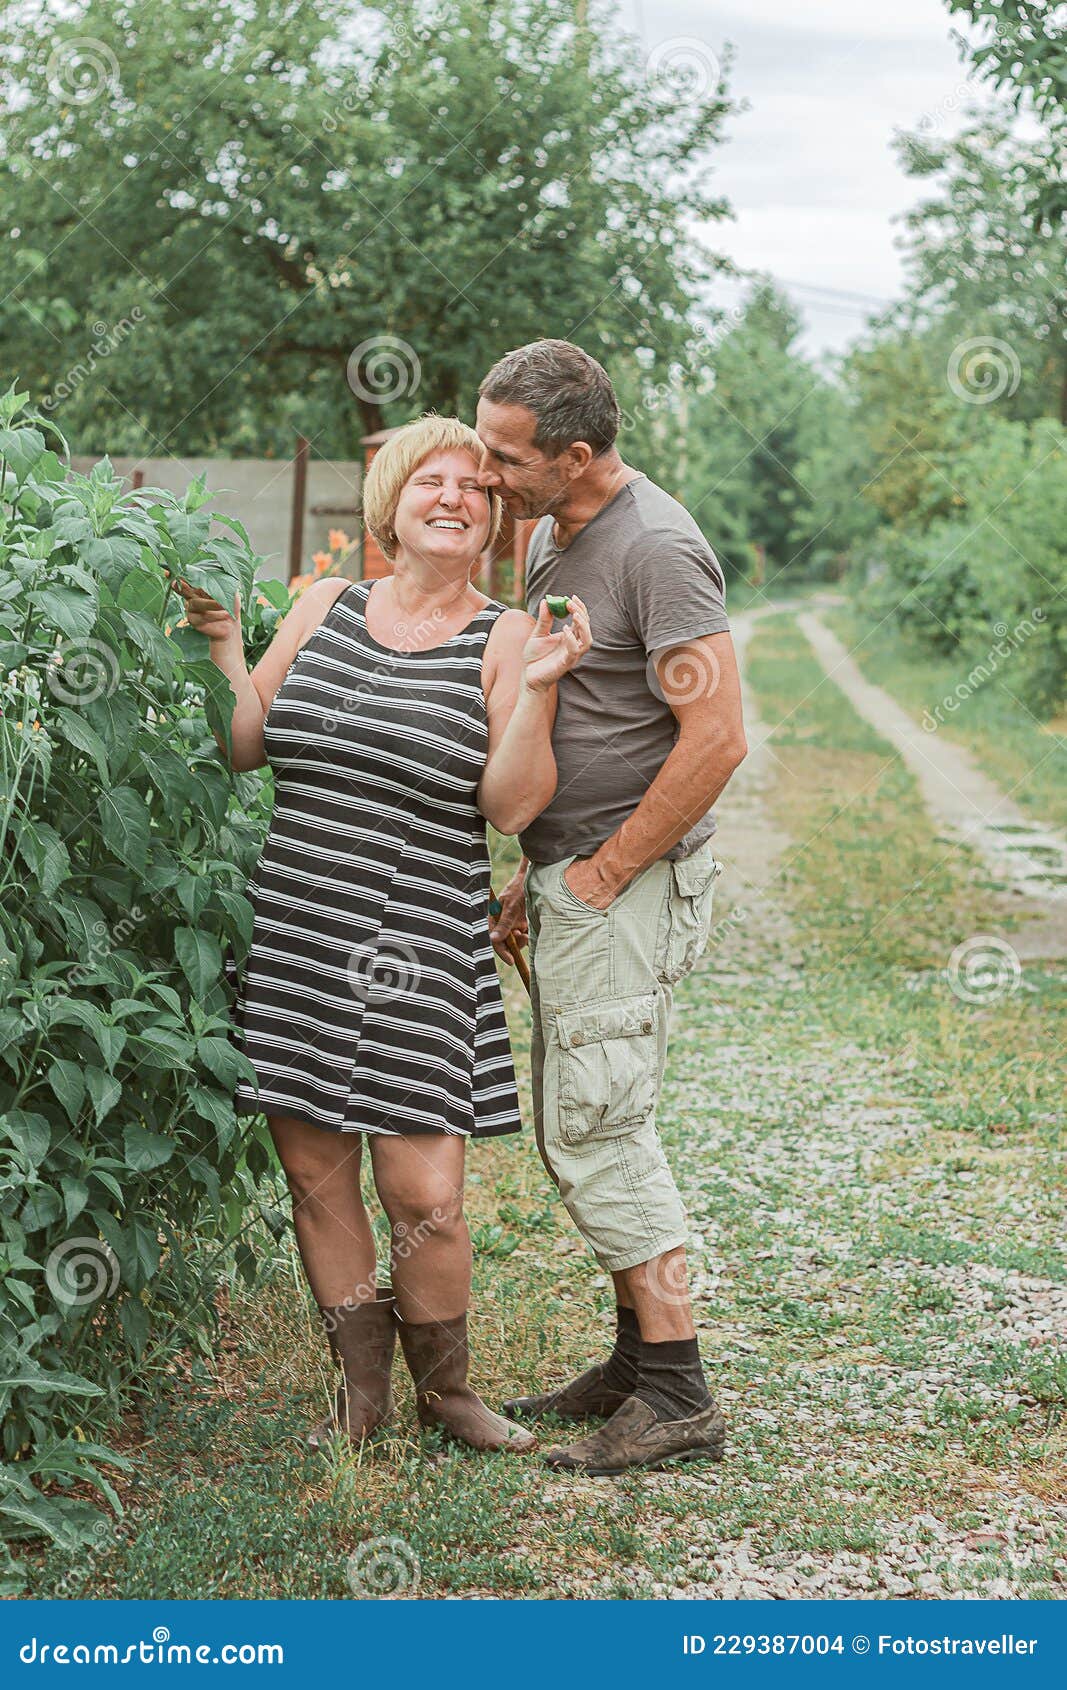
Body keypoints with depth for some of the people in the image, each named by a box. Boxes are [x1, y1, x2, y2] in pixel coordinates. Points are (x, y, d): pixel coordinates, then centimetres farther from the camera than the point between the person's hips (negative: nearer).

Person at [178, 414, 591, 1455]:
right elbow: (248, 748, 13)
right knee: (315, 1175, 8)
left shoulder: (505, 640, 1)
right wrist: (223, 643, 4)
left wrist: (537, 690, -19)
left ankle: (443, 1388, 20)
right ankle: (360, 1387, 25)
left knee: (425, 1195, -5)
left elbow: (510, 806, -8)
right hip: (291, 936, 3)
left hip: (417, 956, -3)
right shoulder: (324, 607, 10)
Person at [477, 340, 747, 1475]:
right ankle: (636, 1361, 24)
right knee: (580, 1127, 13)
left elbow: (715, 739, -23)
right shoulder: (551, 534, 12)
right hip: (569, 877, 10)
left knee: (596, 1131, -8)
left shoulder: (658, 551, -18)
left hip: (627, 887, -9)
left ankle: (679, 1401, -2)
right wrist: (534, 869, 16)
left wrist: (602, 873, -17)